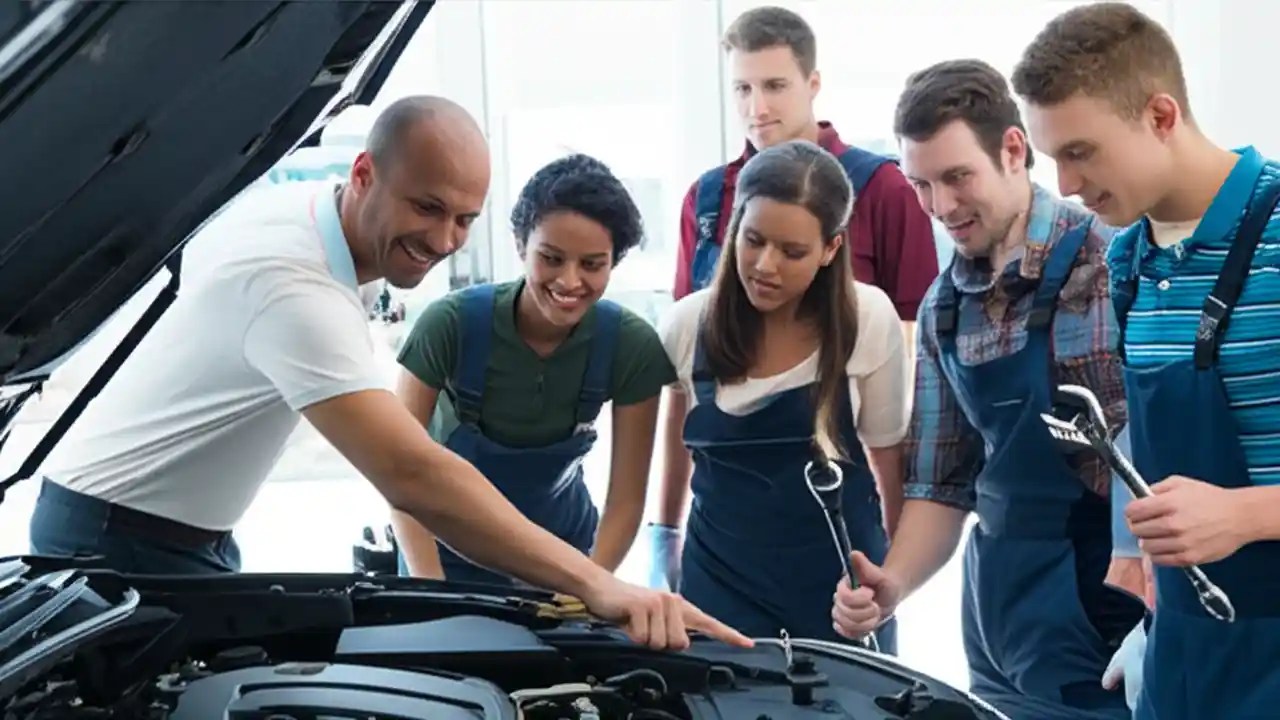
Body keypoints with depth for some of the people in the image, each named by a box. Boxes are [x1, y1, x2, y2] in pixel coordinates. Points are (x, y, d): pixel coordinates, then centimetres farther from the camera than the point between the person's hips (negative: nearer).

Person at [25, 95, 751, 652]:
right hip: (119, 537, -9)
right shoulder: (295, 288, -34)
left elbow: (199, 251, 19)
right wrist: (596, 583, -50)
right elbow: (413, 476, -44)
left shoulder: (291, 200, -3)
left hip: (187, 534, 9)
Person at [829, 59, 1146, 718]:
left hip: (1118, 625, -6)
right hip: (1002, 631, 6)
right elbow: (943, 482, 10)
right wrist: (891, 584, -7)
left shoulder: (1112, 263, -13)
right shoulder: (942, 309, 6)